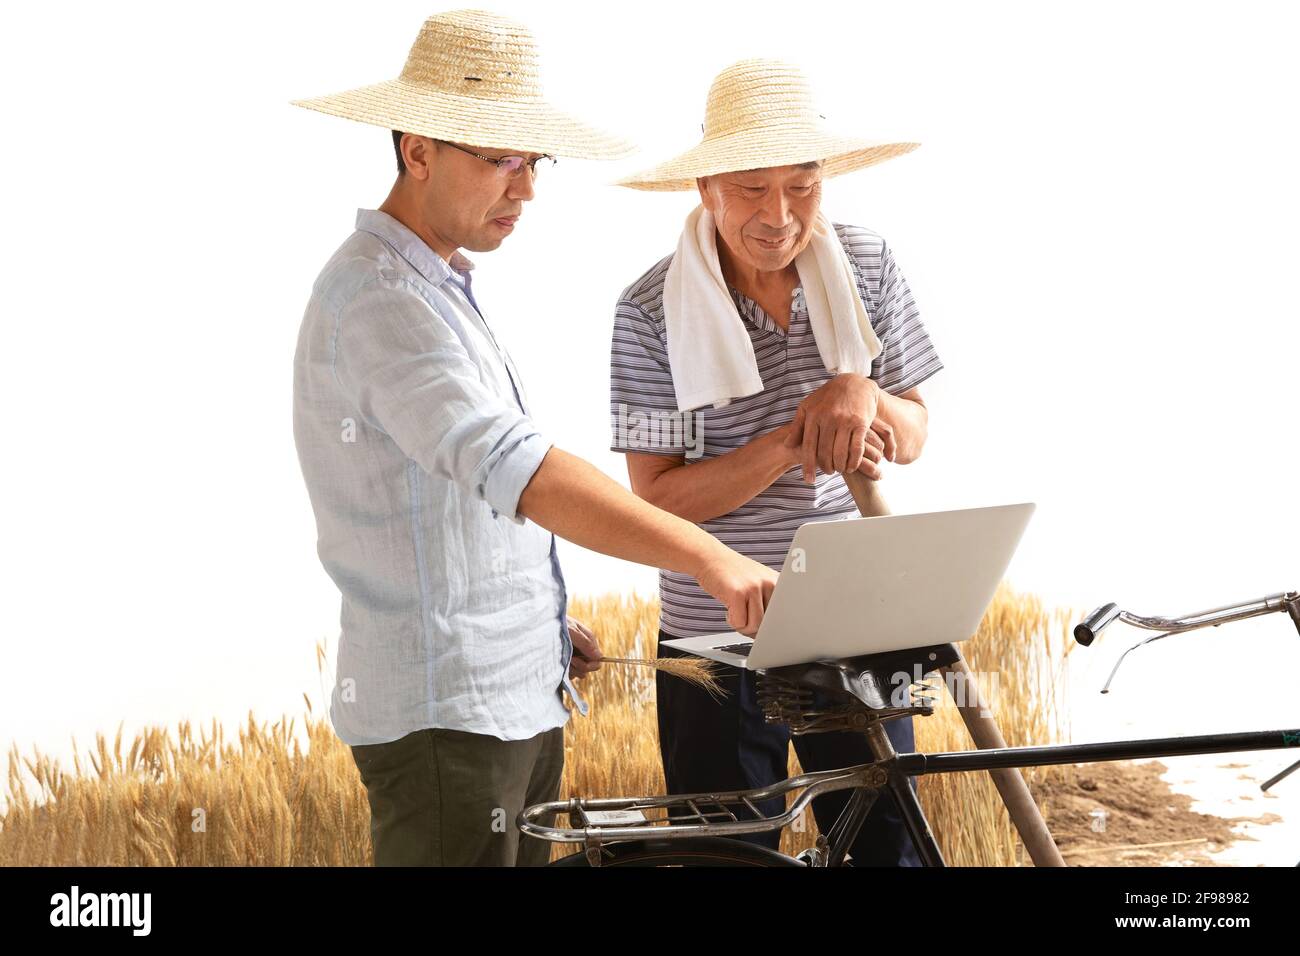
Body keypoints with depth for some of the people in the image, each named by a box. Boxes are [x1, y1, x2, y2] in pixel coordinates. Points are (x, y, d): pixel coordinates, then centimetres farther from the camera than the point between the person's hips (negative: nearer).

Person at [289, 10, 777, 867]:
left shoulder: (441, 286, 16)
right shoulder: (379, 302, -19)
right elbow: (512, 468, -33)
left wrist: (542, 619, 15)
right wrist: (706, 556, -40)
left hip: (519, 699, 10)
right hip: (443, 713, -10)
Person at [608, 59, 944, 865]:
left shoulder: (867, 268, -3)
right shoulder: (653, 310, -11)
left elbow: (913, 440, 5)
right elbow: (657, 498, -13)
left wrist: (862, 394, -18)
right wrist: (790, 442, -26)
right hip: (718, 644, -2)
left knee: (890, 844, 9)